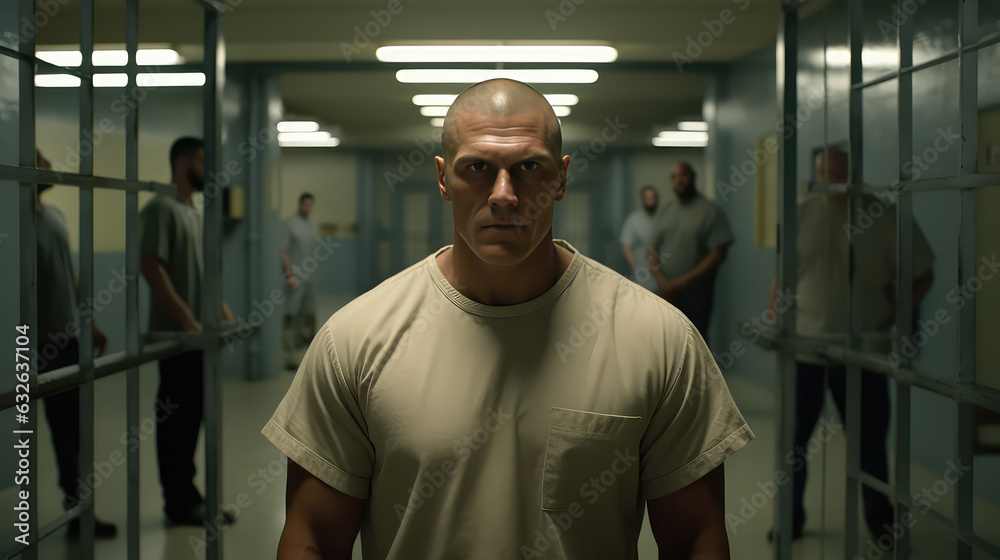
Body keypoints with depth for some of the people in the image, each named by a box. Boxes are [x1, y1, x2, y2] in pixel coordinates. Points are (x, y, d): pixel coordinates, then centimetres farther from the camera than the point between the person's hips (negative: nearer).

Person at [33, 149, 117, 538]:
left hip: (71, 338, 7)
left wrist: (89, 323, 19)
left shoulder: (56, 215, 11)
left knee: (74, 426, 12)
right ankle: (77, 510, 11)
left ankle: (78, 508, 20)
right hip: (47, 343, -7)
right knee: (67, 427, 1)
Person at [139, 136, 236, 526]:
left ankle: (186, 495, 22)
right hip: (175, 334, -9)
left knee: (193, 415, 13)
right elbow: (151, 267, -20)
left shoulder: (194, 213, 16)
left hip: (200, 333, 9)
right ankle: (179, 503, 7)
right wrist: (187, 320, -22)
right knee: (177, 417, -1)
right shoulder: (160, 209, -12)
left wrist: (221, 308, 11)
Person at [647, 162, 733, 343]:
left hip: (696, 294, -4)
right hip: (667, 293, 5)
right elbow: (652, 249, 10)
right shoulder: (667, 208, 11)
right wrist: (660, 280, -8)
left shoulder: (709, 211, -5)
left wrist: (682, 283, -15)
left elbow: (718, 254, -12)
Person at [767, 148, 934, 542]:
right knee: (792, 438, 9)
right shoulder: (802, 214, 3)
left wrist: (895, 322, -6)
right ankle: (791, 517, 25)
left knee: (869, 442, 9)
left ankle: (881, 523, 26)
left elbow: (922, 275, 1)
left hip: (863, 352, -2)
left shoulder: (886, 217, -5)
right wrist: (777, 324, 1)